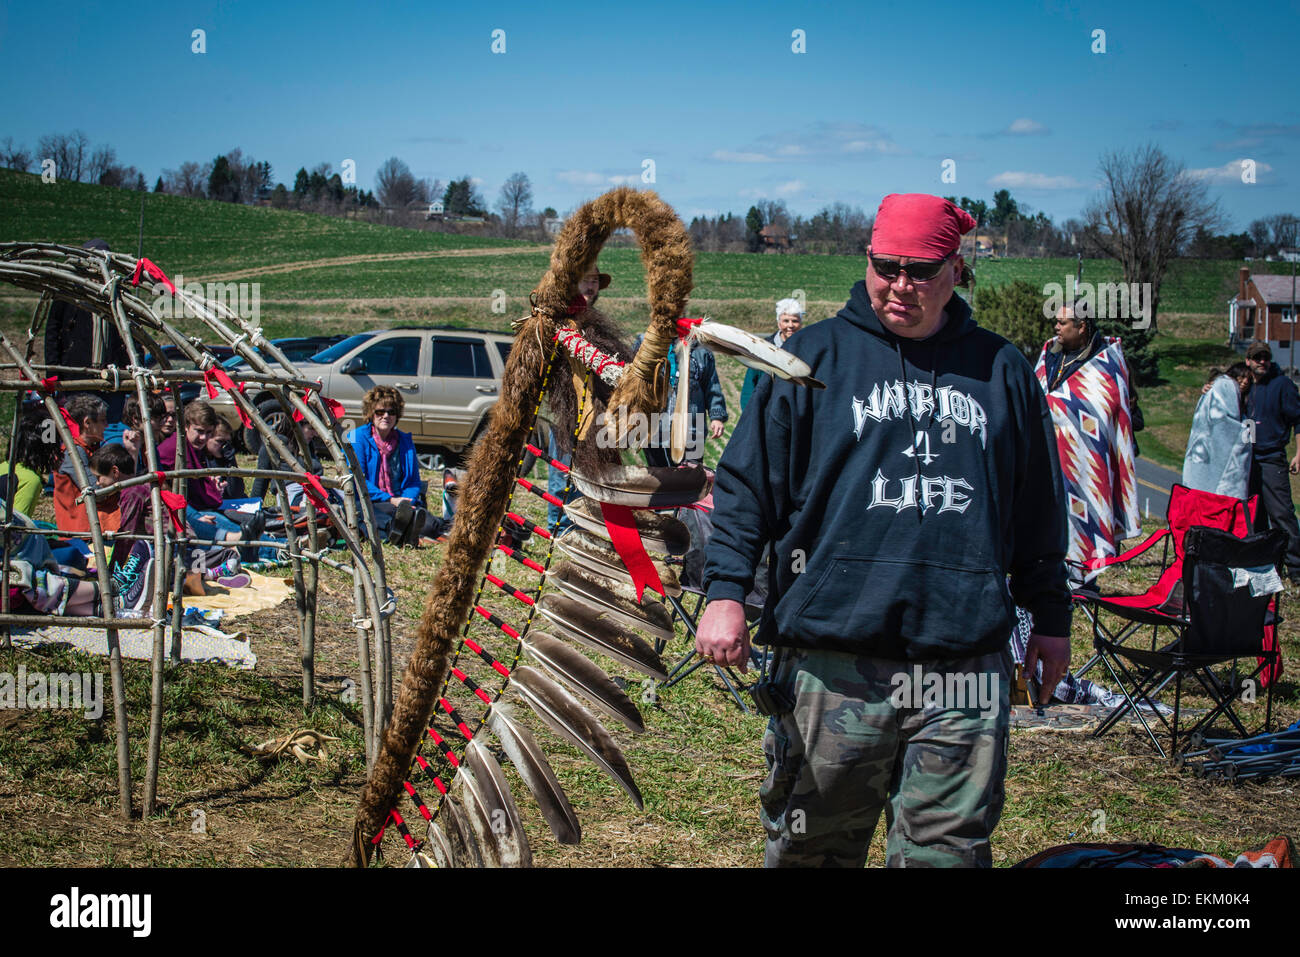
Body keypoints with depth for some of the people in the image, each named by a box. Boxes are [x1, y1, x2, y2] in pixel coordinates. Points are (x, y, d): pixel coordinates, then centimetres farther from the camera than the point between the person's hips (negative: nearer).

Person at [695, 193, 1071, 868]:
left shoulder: (1000, 370, 13)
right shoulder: (813, 356, 6)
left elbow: (1038, 508, 20)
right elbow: (746, 484, 4)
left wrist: (1050, 616, 20)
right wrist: (725, 591, -7)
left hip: (965, 667, 2)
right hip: (833, 661, -1)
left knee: (947, 848, 2)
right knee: (813, 846, 7)